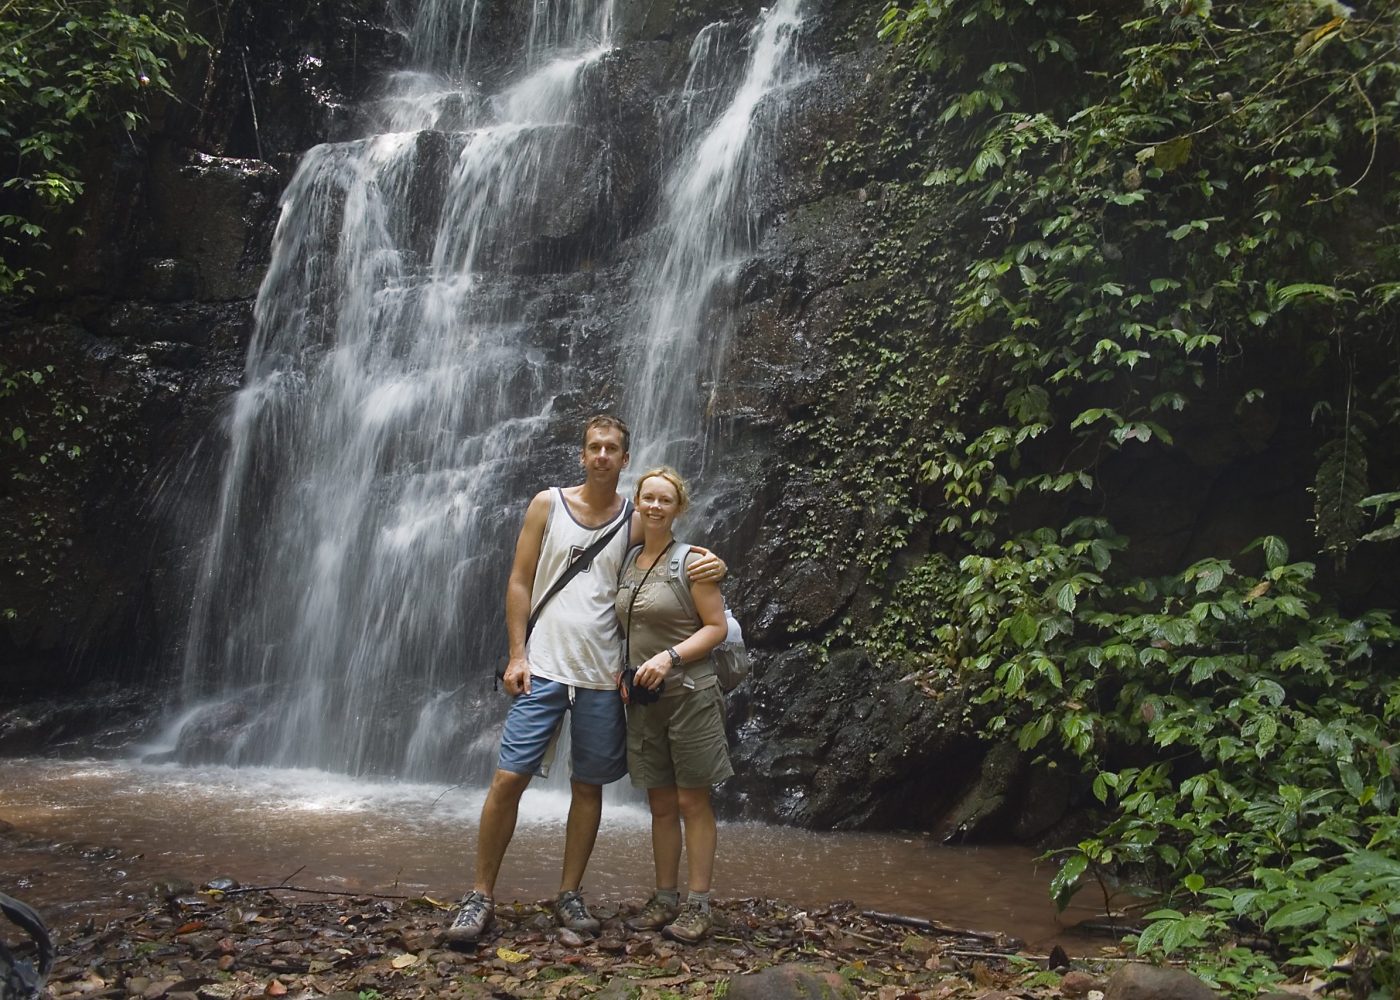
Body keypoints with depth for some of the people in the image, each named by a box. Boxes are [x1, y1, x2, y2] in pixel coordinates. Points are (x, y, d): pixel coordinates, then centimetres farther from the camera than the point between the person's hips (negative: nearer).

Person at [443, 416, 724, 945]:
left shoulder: (635, 521, 5)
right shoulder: (547, 504, 3)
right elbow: (519, 581, 2)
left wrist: (711, 563, -10)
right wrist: (517, 655, -6)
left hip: (602, 677, 2)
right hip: (543, 668, -1)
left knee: (588, 786, 7)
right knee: (508, 779, -5)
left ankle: (570, 895, 20)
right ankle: (481, 895, 7)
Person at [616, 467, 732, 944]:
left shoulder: (691, 562, -8)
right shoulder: (629, 561, 10)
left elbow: (716, 627, -9)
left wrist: (670, 657, -20)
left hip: (689, 694, -5)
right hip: (643, 698, 6)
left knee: (692, 803, 1)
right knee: (661, 805, 11)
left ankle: (698, 905, 9)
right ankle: (666, 898, 21)